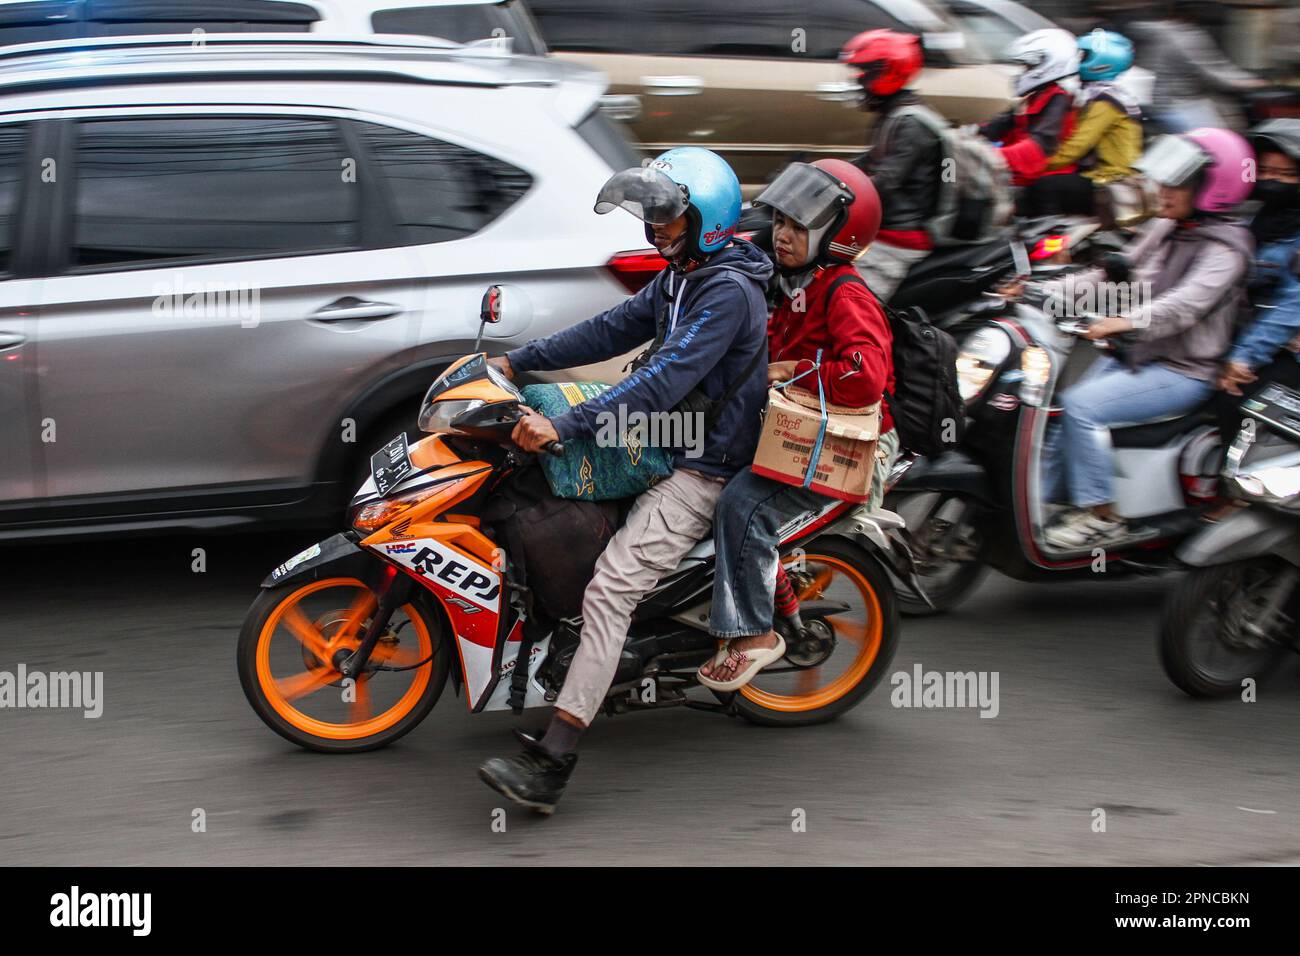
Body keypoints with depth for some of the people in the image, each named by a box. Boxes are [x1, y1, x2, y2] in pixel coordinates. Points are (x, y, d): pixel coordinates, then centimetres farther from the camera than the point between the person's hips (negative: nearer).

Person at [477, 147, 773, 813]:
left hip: (703, 470, -11)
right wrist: (517, 362, 8)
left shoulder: (729, 292, -20)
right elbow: (612, 331, 18)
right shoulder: (681, 277, 13)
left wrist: (564, 427, -34)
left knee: (610, 590, -24)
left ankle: (551, 765, -31)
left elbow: (665, 379, -29)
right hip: (669, 446, 11)